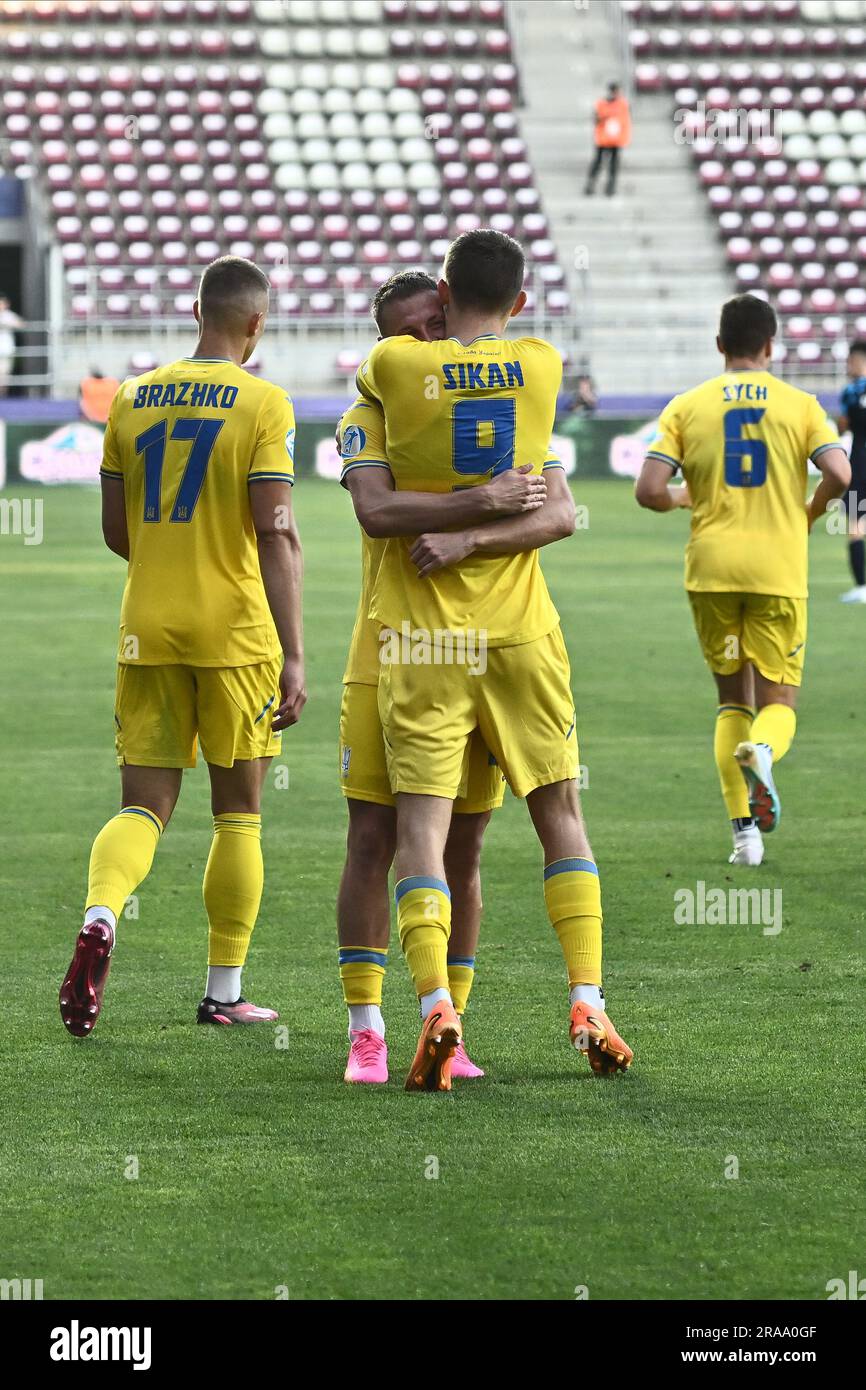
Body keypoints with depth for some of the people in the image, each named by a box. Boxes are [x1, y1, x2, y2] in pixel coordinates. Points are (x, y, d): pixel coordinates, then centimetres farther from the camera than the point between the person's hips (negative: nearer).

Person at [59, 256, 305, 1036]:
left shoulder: (133, 400, 7)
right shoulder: (262, 403, -7)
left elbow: (116, 531, 12)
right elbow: (277, 536, -14)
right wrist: (294, 657, -15)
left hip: (148, 629, 3)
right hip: (235, 630, -3)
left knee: (144, 807, 6)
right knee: (238, 815, 10)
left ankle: (101, 918, -24)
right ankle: (224, 992, 13)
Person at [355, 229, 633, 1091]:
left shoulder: (398, 365, -4)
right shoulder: (542, 368, 3)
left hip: (422, 639, -2)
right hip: (519, 631, 2)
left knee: (420, 824, -5)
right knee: (560, 815, 12)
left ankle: (434, 1004, -22)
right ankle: (587, 1003, 4)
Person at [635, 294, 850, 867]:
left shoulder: (687, 406, 3)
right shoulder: (799, 405, 1)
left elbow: (649, 490, -6)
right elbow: (839, 474, -12)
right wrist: (808, 513, 9)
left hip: (712, 569, 1)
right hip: (779, 569, -1)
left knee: (733, 699, 15)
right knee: (779, 701, 6)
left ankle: (744, 830, 4)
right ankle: (762, 751, -31)